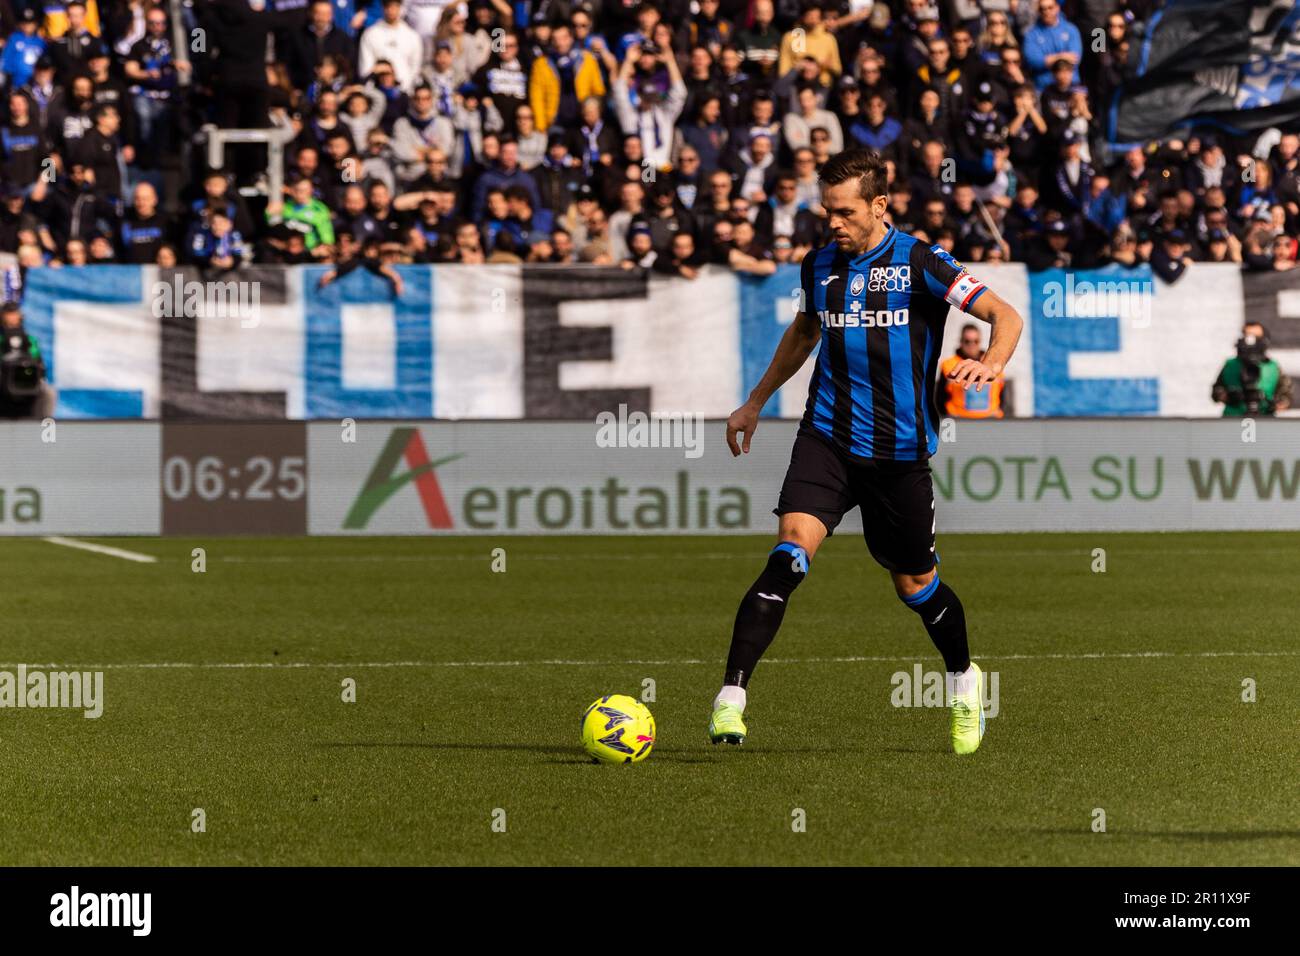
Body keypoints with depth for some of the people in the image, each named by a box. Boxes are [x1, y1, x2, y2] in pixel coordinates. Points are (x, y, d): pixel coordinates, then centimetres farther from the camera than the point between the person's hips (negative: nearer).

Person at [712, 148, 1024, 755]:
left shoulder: (918, 264, -7)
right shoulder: (820, 267, 7)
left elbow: (1005, 316, -11)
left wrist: (989, 365, -32)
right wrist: (756, 402, 32)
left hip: (899, 449, -2)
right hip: (826, 438, 2)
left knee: (914, 582, 11)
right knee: (791, 552, -20)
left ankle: (962, 678, 41)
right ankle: (731, 697, -24)